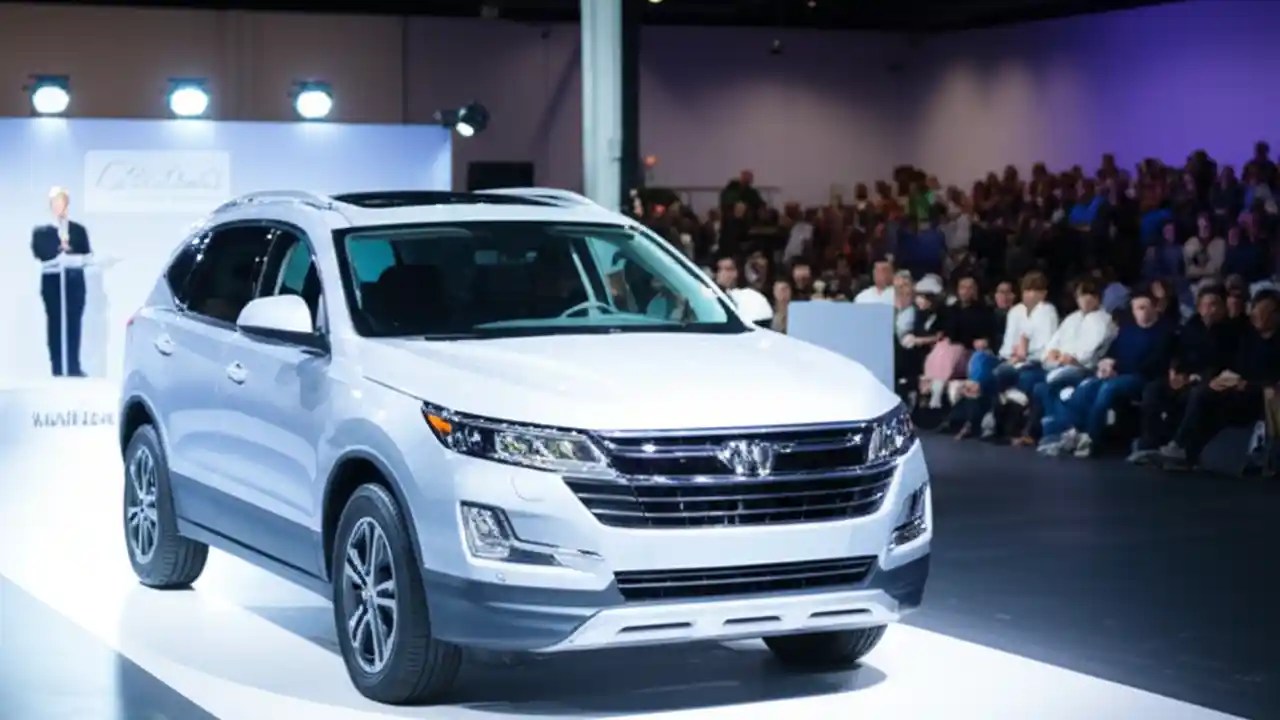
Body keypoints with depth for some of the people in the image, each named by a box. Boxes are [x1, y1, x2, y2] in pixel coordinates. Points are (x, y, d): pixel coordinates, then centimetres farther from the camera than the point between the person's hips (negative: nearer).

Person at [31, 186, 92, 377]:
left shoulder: (79, 230, 15)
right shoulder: (40, 231, 10)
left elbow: (87, 256, 7)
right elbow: (39, 254, -4)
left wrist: (69, 251, -12)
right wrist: (59, 250, -17)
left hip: (74, 282, 1)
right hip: (52, 283, -1)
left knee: (74, 324, -4)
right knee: (55, 325, -3)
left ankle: (73, 368, -4)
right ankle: (58, 369, -2)